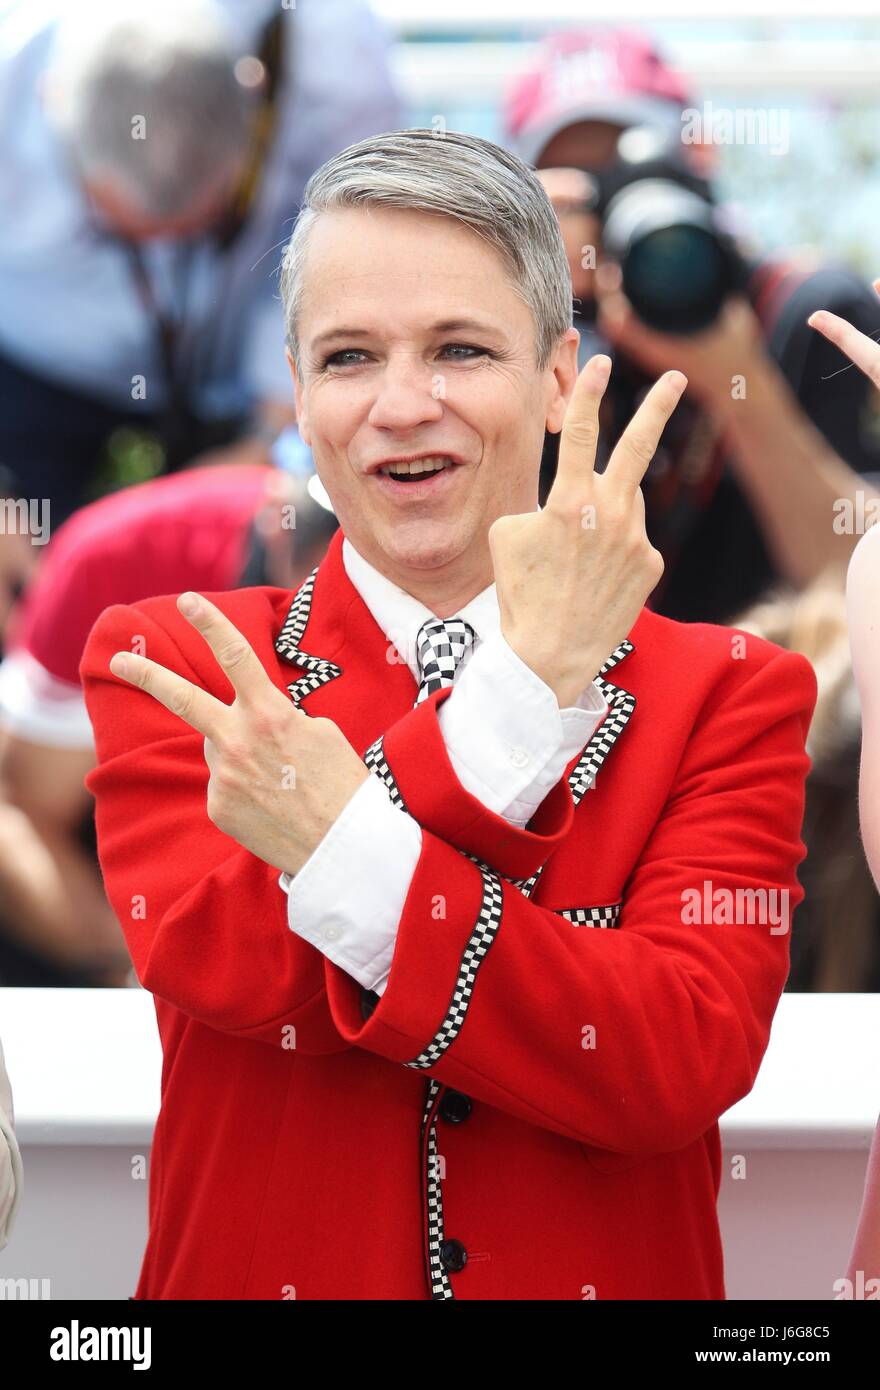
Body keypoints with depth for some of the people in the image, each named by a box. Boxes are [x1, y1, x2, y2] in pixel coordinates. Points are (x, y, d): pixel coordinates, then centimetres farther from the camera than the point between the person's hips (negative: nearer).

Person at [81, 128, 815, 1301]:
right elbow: (223, 962, -14)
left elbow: (686, 1065, -13)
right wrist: (524, 683, -16)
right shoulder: (168, 664, 2)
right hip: (251, 1273, 1)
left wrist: (355, 871, -24)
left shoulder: (727, 698, 1)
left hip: (610, 1272, -1)